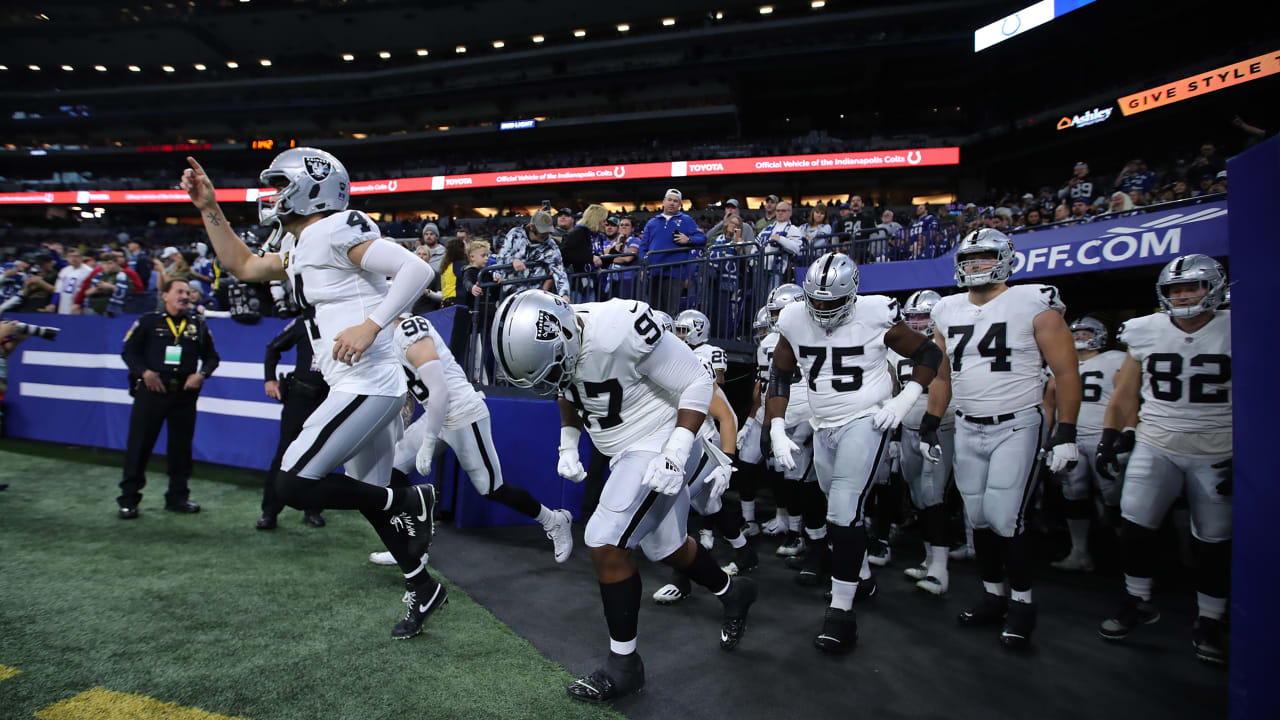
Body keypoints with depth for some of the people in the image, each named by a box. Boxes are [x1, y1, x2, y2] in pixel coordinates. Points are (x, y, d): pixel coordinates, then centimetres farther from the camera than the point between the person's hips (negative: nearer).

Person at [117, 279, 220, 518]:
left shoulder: (198, 326, 11)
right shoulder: (148, 321, 4)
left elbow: (211, 357, 15)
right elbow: (129, 351, 4)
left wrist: (200, 375, -3)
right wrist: (144, 372, -11)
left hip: (185, 393, 3)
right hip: (151, 390, -2)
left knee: (181, 446, 8)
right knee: (139, 444, 0)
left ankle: (177, 496, 19)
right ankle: (128, 499, 11)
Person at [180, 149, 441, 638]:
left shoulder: (334, 231, -11)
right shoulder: (301, 249, 18)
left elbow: (415, 268, -22)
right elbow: (243, 266, 30)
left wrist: (370, 326, -27)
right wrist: (209, 208, 25)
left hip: (367, 385, -10)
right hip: (365, 389, 10)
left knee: (295, 484, -10)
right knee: (371, 499, 16)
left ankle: (409, 502, 0)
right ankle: (423, 589, 28)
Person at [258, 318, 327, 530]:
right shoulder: (305, 323, -1)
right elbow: (274, 347, 10)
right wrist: (269, 379, 3)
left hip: (328, 400, 0)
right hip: (299, 397, 0)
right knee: (285, 453, 1)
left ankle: (312, 510, 17)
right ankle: (269, 511, 9)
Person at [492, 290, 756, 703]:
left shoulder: (621, 333, -32)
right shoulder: (556, 338, -9)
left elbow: (697, 384, -22)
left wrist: (674, 456, -27)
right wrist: (568, 447, 2)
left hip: (659, 447, -8)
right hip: (627, 452, 8)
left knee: (604, 543, -12)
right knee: (665, 548, 20)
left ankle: (623, 665, 6)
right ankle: (732, 593, 47)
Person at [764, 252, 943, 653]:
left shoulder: (876, 316, -13)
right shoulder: (794, 320, -3)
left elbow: (929, 355, 0)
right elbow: (780, 377, 6)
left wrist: (904, 402, -11)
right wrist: (776, 431, -3)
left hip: (865, 422, -5)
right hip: (823, 427, 5)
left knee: (844, 511, -14)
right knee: (840, 511, 16)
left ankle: (841, 612, -7)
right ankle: (859, 576, 39)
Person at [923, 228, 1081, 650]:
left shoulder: (1034, 306, -7)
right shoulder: (948, 313, 9)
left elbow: (1066, 372, -6)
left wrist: (1066, 433, -12)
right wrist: (930, 425, 13)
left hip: (1016, 427, -5)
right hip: (967, 429, 5)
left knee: (1003, 517, -9)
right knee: (978, 518, 9)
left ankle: (1022, 603, 11)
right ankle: (993, 596, 25)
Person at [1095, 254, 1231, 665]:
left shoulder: (1230, 332, -5)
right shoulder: (1146, 333, 1)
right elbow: (1124, 395, 8)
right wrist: (1109, 440, 3)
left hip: (1217, 454, -1)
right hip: (1157, 446, 1)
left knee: (1215, 540, 6)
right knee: (1136, 525, -6)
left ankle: (1210, 622, 22)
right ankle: (1137, 603, 14)